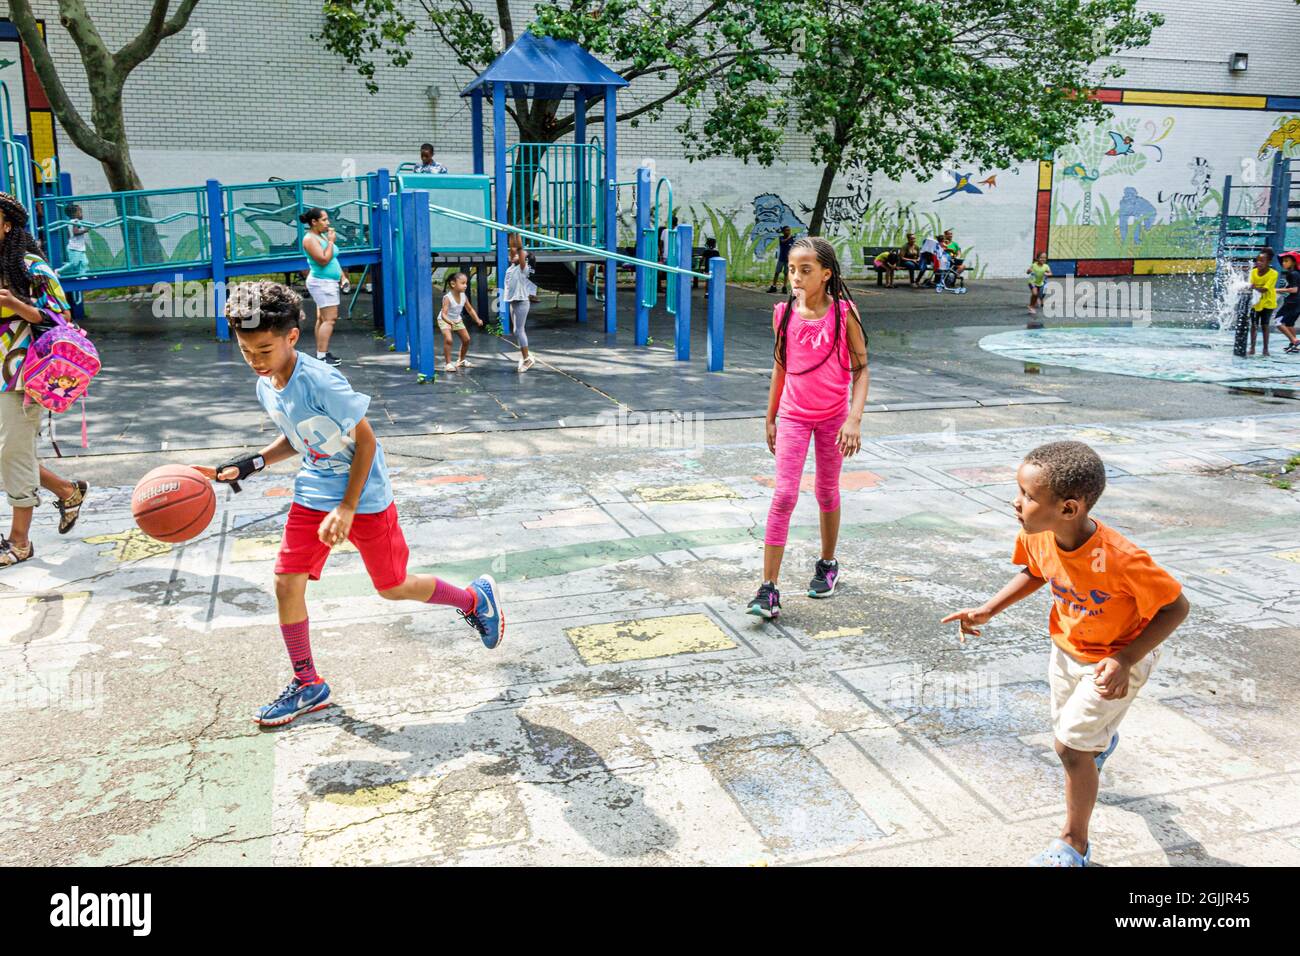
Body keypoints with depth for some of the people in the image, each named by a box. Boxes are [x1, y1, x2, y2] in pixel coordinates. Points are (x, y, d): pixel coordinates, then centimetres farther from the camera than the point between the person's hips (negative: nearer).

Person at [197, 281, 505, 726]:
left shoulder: (320, 381, -26)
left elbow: (366, 440, -20)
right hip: (312, 494, 7)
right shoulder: (265, 386, -1)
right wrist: (246, 465, 0)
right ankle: (308, 685, 17)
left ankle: (477, 598, 30)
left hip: (365, 496, -7)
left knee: (393, 587, 5)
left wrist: (346, 509, -22)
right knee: (287, 583, 0)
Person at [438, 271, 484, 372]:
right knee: (448, 340, -26)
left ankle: (461, 360, 30)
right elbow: (443, 314, -38)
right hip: (445, 321, -7)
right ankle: (448, 363, -15)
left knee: (466, 339, 8)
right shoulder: (447, 298, -32)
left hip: (457, 320, 7)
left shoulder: (464, 296, -13)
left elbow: (470, 309, 3)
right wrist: (450, 322, -57)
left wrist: (477, 320, -9)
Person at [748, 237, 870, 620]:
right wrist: (770, 418, 12)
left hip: (833, 416, -1)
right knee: (784, 495, -9)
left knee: (827, 491, 15)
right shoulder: (784, 313, -2)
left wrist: (854, 420, -17)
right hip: (793, 415, 1)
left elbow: (860, 370, -7)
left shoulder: (844, 314, -10)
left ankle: (828, 564, 38)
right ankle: (768, 589, -9)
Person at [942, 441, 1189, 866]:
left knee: (1072, 747, -4)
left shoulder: (1121, 559, -40)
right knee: (1067, 732, 25)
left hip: (1117, 659, -6)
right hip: (1067, 650, 6)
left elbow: (1176, 607, -26)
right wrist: (988, 610, -8)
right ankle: (1101, 740, 64)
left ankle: (1073, 845, 20)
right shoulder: (1036, 535, -22)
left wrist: (1125, 661, -33)